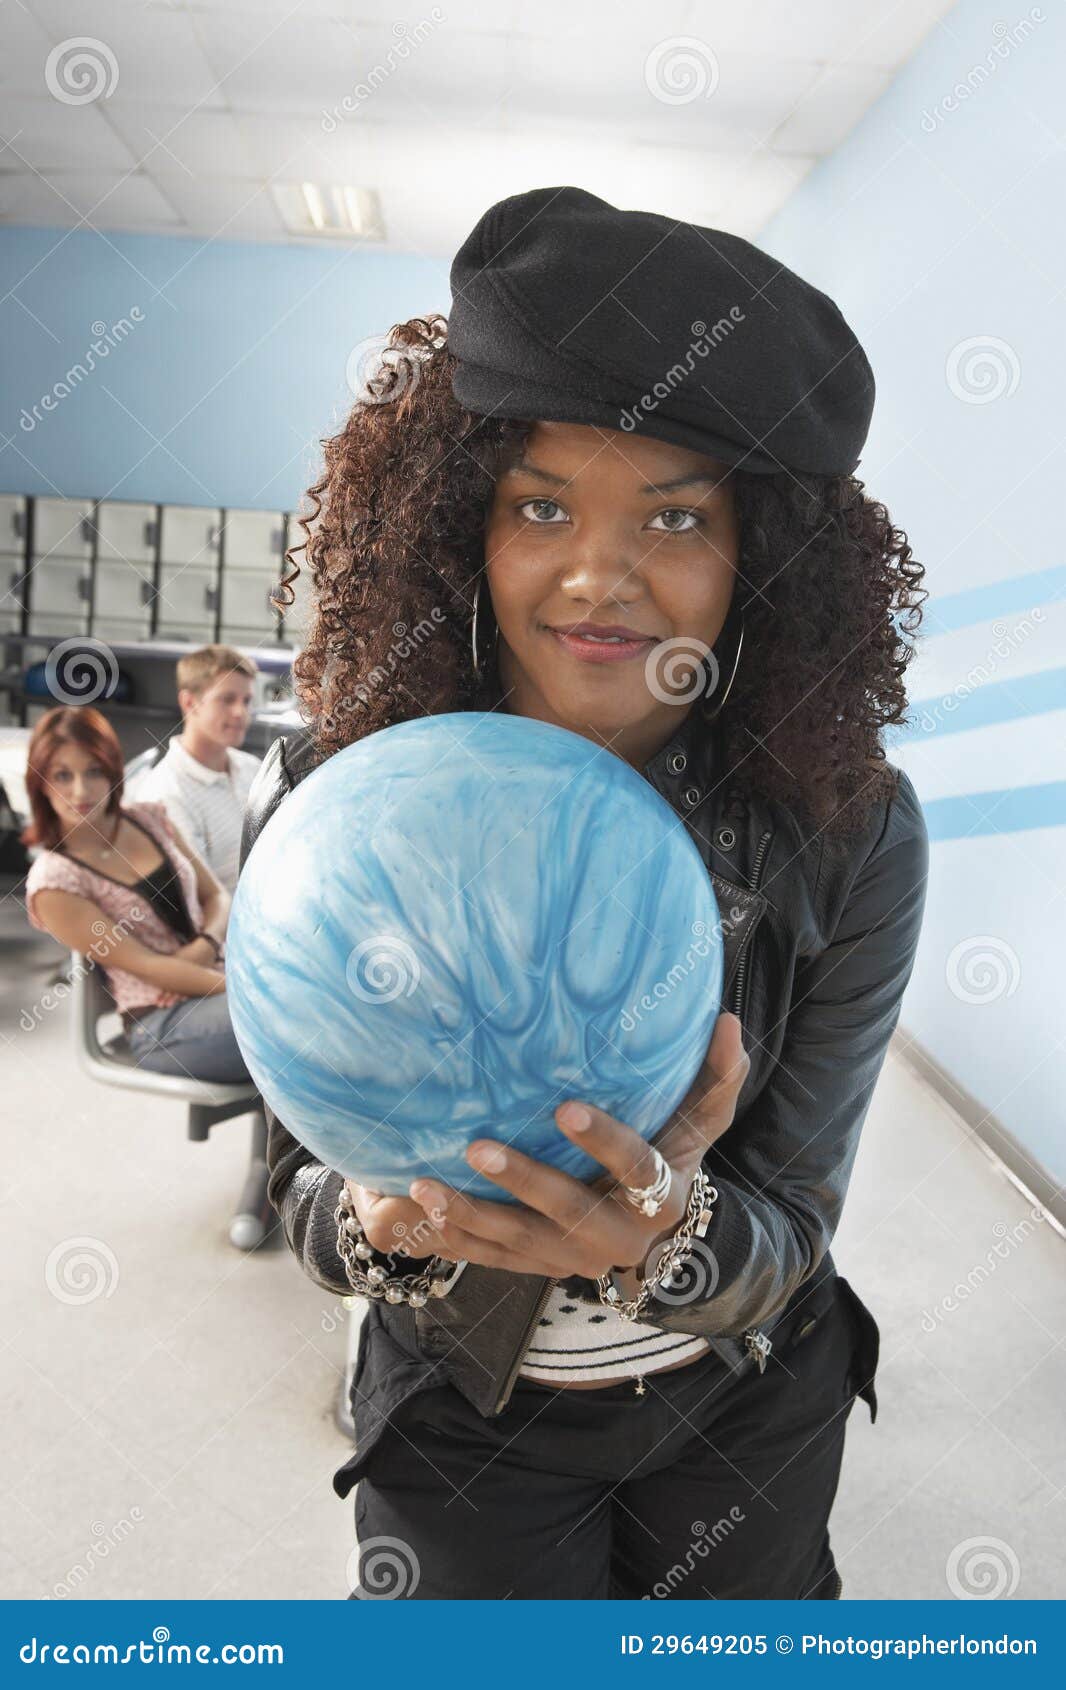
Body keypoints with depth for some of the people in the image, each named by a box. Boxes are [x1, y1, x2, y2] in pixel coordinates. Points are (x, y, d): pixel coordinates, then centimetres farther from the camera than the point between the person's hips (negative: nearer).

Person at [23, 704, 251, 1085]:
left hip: (223, 975, 6)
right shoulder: (53, 883, -8)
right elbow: (146, 965, -11)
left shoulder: (149, 819, 8)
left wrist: (208, 945, -10)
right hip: (165, 1024, -6)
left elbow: (216, 896, 13)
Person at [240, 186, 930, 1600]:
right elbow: (302, 1179, -14)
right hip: (462, 1427, -2)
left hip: (751, 1414, 3)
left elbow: (787, 1233, -18)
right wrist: (383, 1218, -37)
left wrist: (669, 1234, -40)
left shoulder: (847, 832, -21)